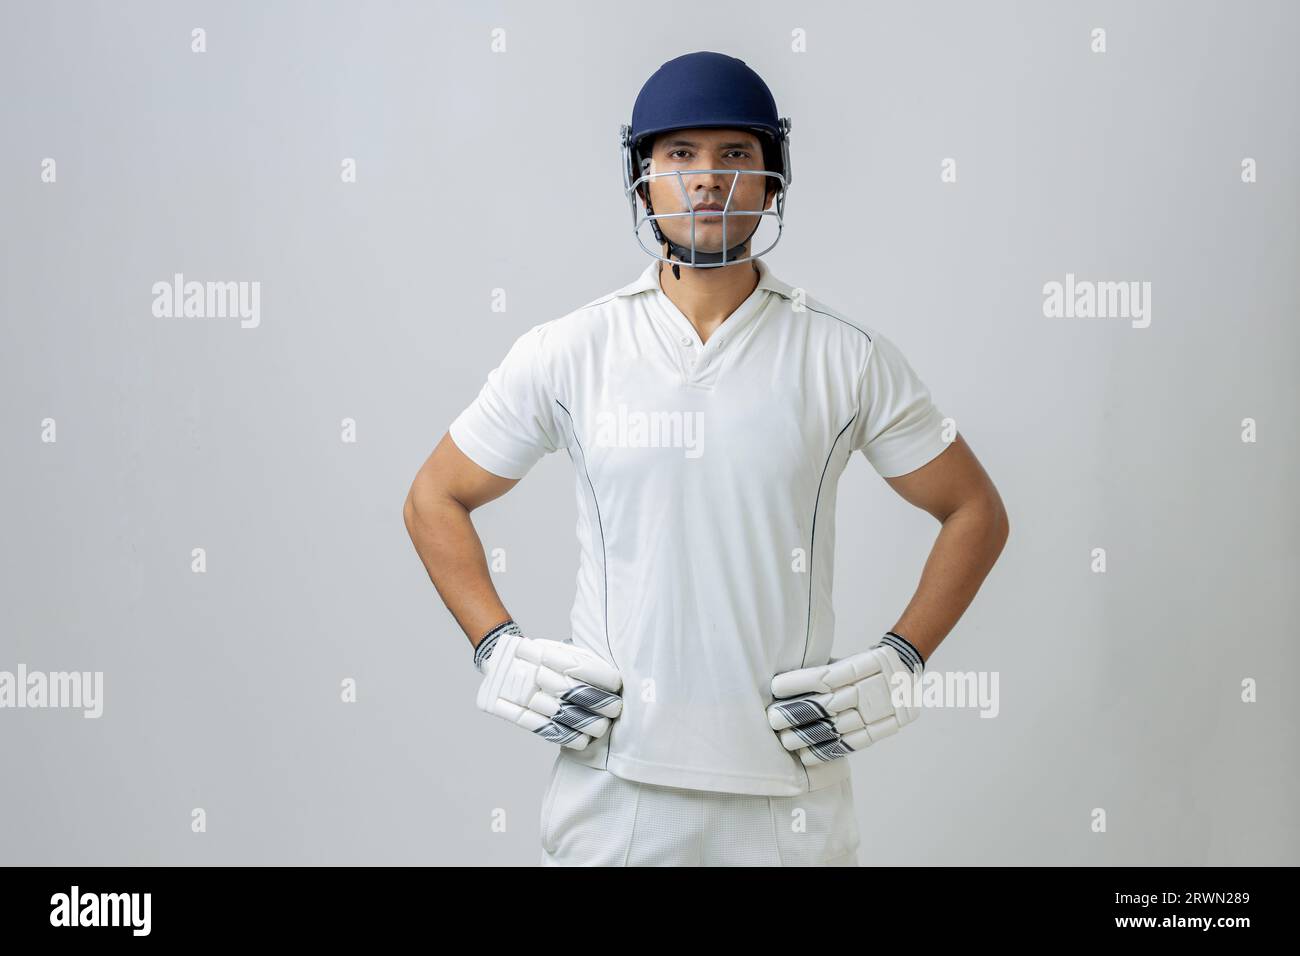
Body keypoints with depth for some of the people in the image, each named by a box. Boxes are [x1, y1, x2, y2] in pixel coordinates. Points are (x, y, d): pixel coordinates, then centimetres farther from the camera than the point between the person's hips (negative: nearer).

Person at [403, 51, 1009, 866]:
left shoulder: (847, 359, 0)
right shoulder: (566, 354, 1)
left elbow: (977, 513, 9)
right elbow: (435, 501, 11)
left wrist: (898, 665, 0)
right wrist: (499, 651, 0)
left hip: (788, 790, 0)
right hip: (612, 782, 0)